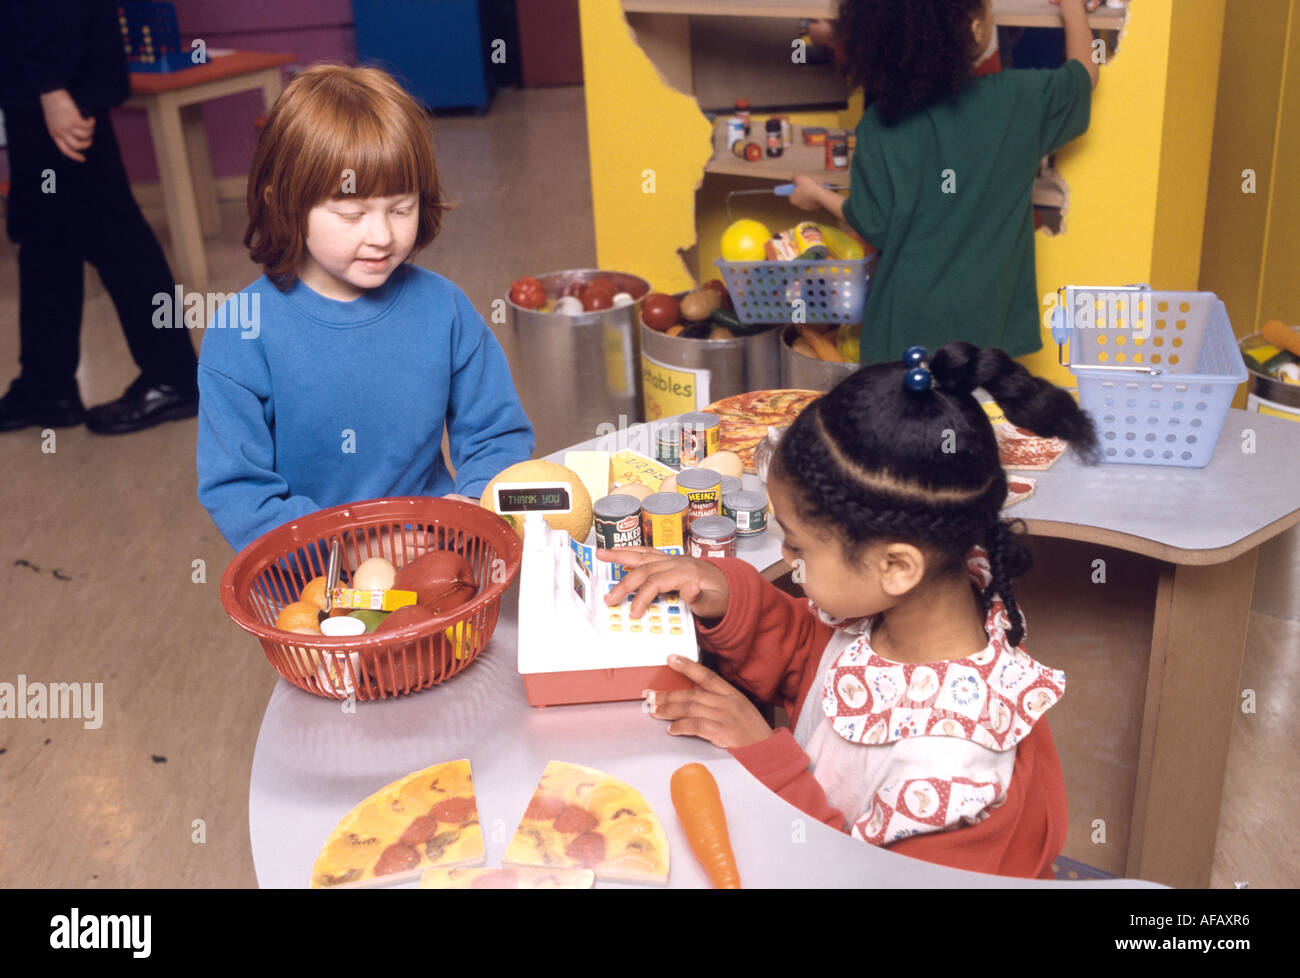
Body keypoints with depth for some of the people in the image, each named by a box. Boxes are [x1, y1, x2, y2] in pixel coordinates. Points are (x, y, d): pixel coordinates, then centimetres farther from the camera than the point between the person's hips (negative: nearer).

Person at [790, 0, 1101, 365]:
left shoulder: (880, 122, -8)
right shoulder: (1016, 99, -8)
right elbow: (1084, 71, 12)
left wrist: (818, 195, 14)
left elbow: (874, 226, -5)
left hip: (903, 324, 1)